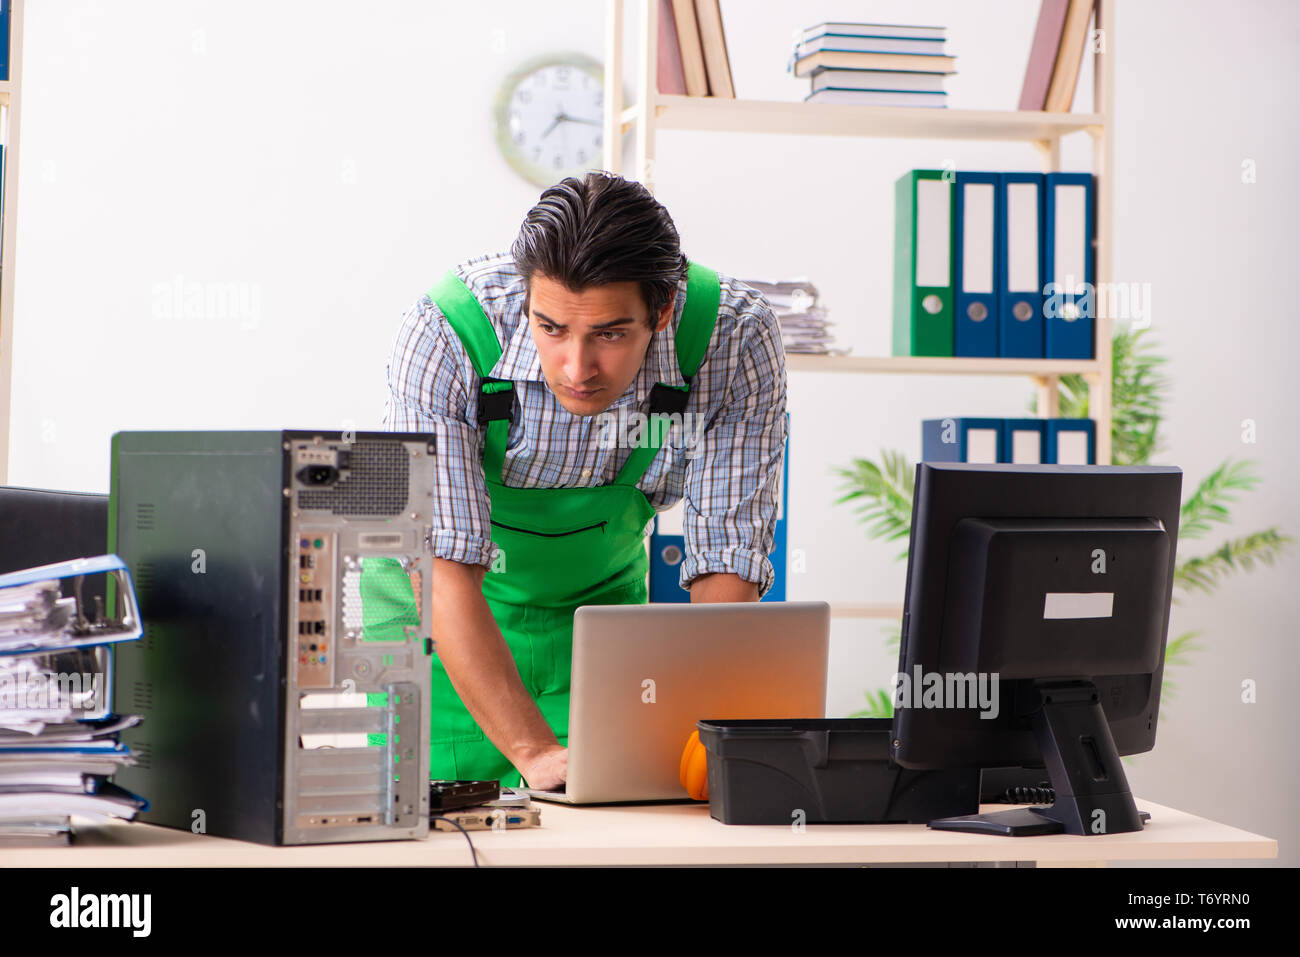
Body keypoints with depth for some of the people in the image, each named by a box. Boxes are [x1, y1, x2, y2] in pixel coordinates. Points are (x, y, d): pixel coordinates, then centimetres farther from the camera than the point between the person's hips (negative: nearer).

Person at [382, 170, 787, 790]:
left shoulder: (735, 339, -27)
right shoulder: (442, 336, -32)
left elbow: (726, 568, -21)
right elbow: (444, 569, -33)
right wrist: (535, 751, -41)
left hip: (599, 607, 2)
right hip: (442, 617, -1)